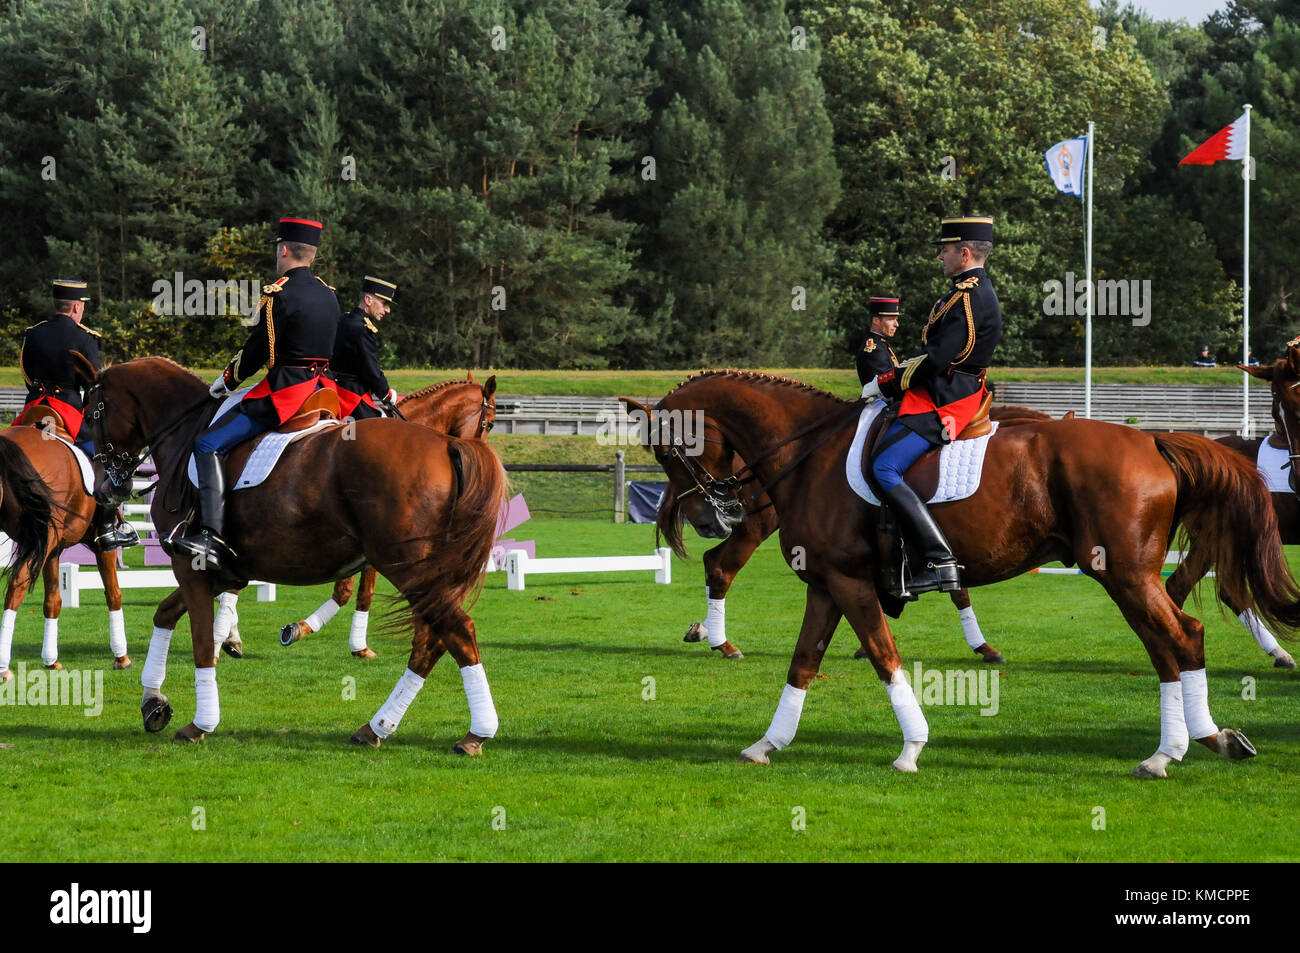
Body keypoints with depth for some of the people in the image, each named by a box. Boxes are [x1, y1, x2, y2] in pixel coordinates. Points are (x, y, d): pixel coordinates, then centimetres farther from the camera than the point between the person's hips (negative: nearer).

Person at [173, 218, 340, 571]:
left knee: (209, 445, -11)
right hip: (322, 385, 8)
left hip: (283, 392, -8)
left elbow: (257, 351, -10)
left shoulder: (278, 295, -12)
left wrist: (226, 381, 6)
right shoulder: (329, 295, 13)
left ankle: (212, 536, -25)